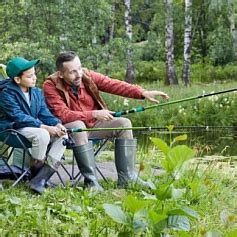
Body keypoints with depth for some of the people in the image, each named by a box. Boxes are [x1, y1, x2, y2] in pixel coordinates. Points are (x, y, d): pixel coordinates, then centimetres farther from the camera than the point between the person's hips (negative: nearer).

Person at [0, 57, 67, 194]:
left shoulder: (37, 92, 10)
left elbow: (45, 113, 7)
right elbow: (18, 116, -22)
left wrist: (57, 124, -16)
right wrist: (45, 127, -30)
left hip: (34, 127, 8)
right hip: (14, 129, -7)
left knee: (62, 136, -16)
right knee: (42, 135, -35)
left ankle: (40, 179, -25)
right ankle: (35, 173, -16)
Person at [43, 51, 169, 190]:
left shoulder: (88, 76, -6)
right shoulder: (51, 86, -18)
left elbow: (114, 85, -14)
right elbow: (63, 114, -26)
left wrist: (143, 93, -26)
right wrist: (93, 114, -34)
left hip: (94, 125, 6)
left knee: (124, 123, -11)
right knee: (77, 126, -37)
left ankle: (127, 179, -11)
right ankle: (91, 181, -33)